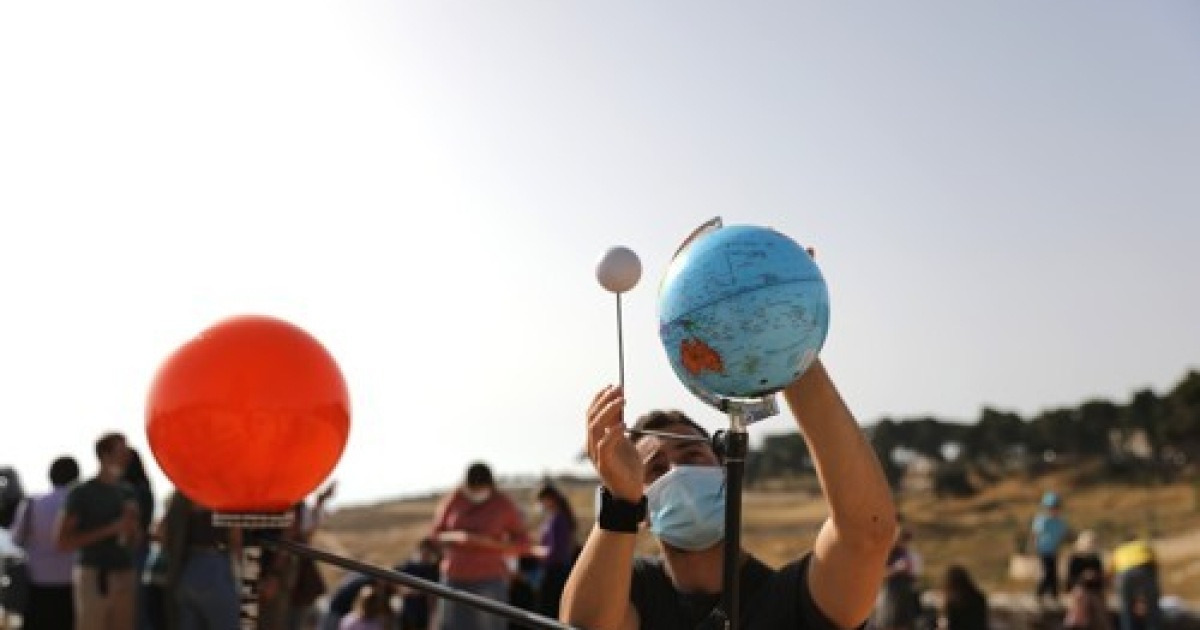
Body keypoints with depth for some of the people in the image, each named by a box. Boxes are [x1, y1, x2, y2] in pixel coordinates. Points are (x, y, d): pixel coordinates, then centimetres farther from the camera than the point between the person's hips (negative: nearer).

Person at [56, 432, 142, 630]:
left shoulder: (127, 493, 15)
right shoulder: (82, 493, -2)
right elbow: (62, 541, -10)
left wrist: (132, 528, -2)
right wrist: (110, 530, -14)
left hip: (124, 575, 6)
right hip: (94, 576, -6)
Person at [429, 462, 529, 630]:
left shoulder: (504, 505, -2)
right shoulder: (453, 501, 2)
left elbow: (522, 544, 0)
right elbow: (435, 535, 9)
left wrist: (490, 542, -16)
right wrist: (454, 537, -13)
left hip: (490, 580, -2)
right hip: (455, 579, 2)